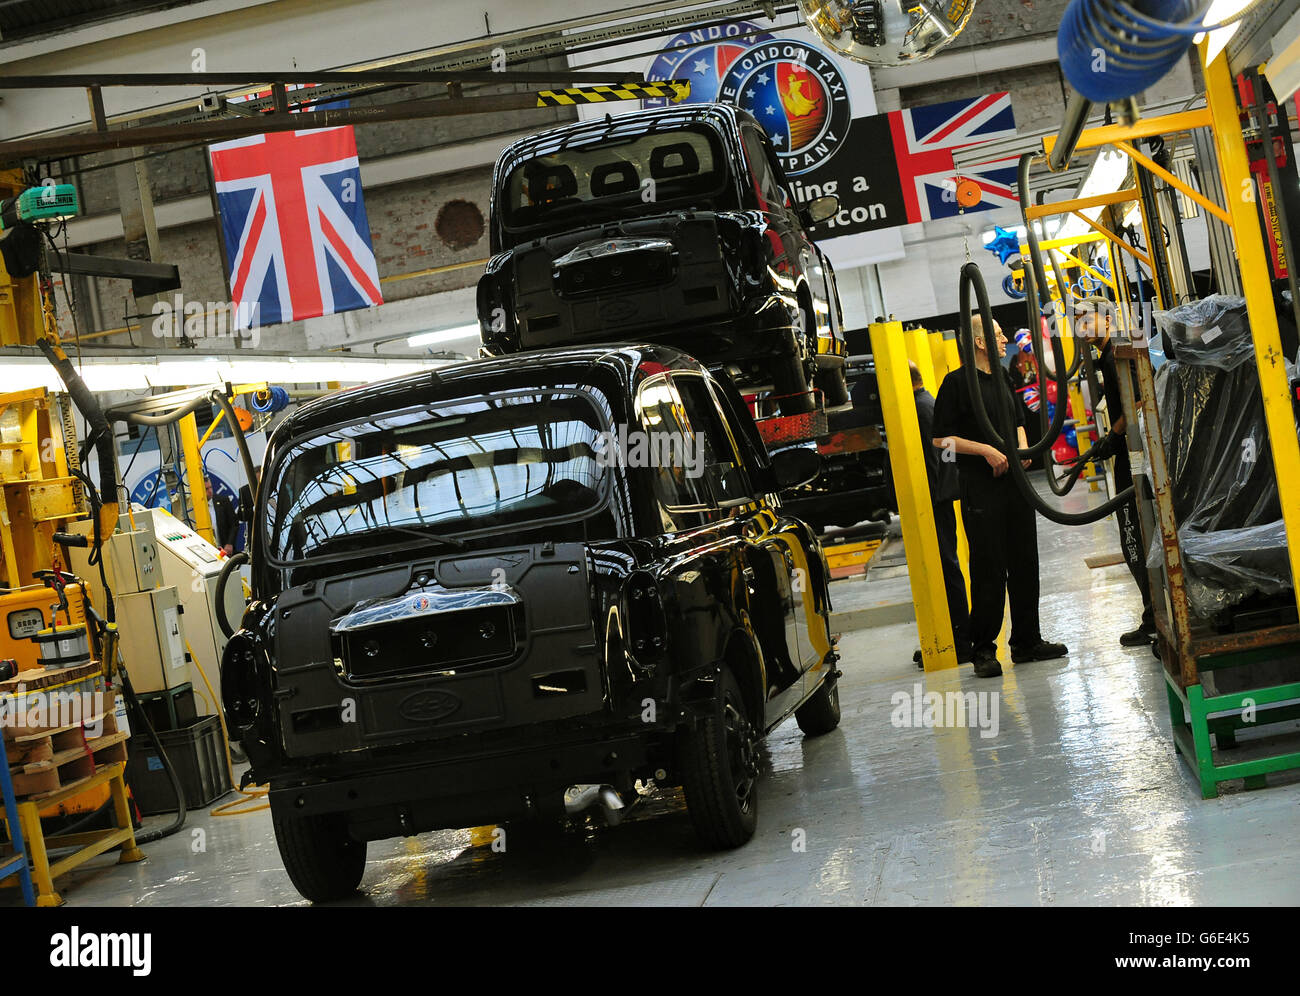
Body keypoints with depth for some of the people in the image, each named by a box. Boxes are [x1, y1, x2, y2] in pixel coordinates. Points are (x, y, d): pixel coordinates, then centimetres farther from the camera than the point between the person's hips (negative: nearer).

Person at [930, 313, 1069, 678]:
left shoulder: (1004, 376, 14)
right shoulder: (957, 382, -7)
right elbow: (941, 439, -10)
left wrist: (1023, 449, 6)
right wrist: (985, 450, -16)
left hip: (1014, 480, 7)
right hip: (979, 487, -7)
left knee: (1024, 563, 9)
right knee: (988, 568, -5)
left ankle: (1027, 640, 19)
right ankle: (983, 649, 4)